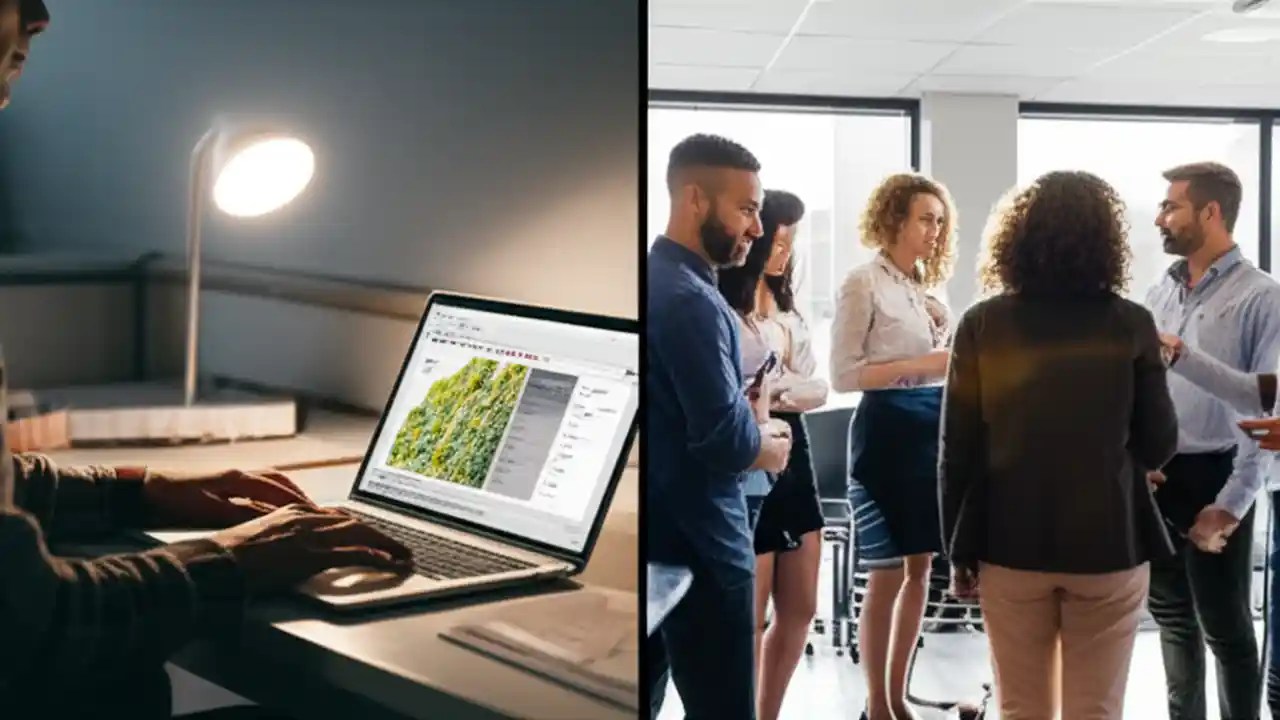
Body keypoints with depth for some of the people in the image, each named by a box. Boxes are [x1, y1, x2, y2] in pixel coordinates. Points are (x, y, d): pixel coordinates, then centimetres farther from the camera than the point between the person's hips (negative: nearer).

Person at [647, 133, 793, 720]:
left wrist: (752, 423, 4)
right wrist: (771, 447, -3)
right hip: (697, 542, -10)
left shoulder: (663, 281, 10)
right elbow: (727, 442, -24)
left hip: (656, 531, 10)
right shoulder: (691, 300, -19)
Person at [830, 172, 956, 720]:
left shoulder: (926, 284, 12)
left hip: (932, 428, 7)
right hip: (887, 429, -7)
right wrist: (921, 365, -18)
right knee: (888, 574, -1)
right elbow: (843, 375, -13)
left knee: (919, 567, 11)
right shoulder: (865, 284, -8)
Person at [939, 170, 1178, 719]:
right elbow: (1159, 446, -1)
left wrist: (958, 550, 6)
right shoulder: (1131, 324, -5)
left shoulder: (982, 325, -3)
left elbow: (956, 449, -3)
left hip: (1010, 544, 1)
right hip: (1109, 542, -1)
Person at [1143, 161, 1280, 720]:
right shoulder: (1160, 294, 9)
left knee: (1225, 627, 3)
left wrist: (1231, 505, -16)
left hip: (1212, 477, -6)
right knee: (1171, 614, 17)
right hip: (1154, 476, 6)